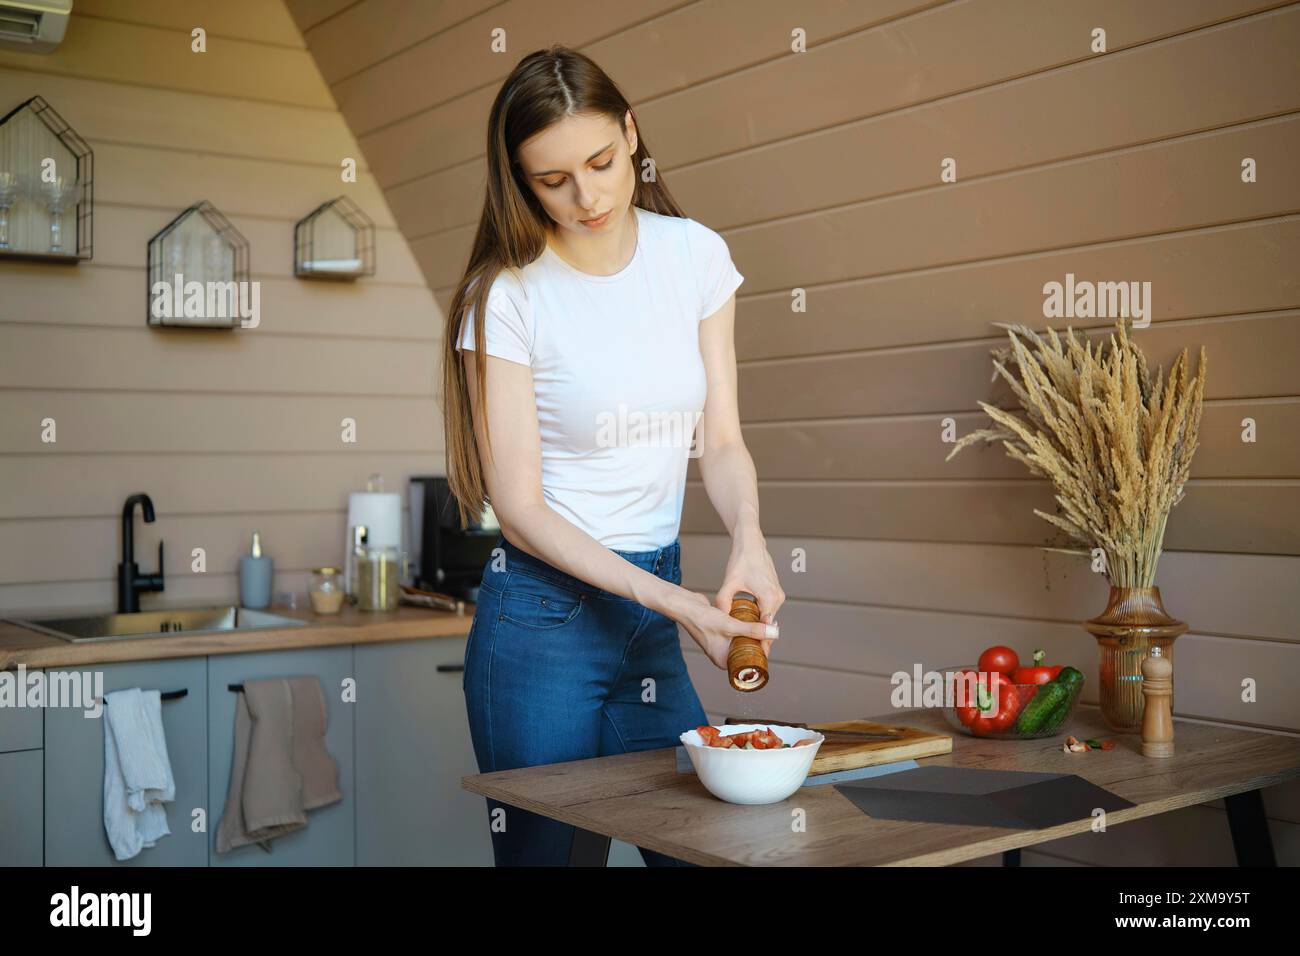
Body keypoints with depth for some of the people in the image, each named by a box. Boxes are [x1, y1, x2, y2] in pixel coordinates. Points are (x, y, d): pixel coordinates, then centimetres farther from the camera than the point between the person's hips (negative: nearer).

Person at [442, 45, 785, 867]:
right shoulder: (506, 297, -12)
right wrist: (670, 601, -22)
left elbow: (722, 441, 2)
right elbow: (519, 507, -13)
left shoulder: (694, 254, 0)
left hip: (658, 605, 4)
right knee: (546, 849, 6)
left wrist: (748, 538, -19)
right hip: (543, 613, -4)